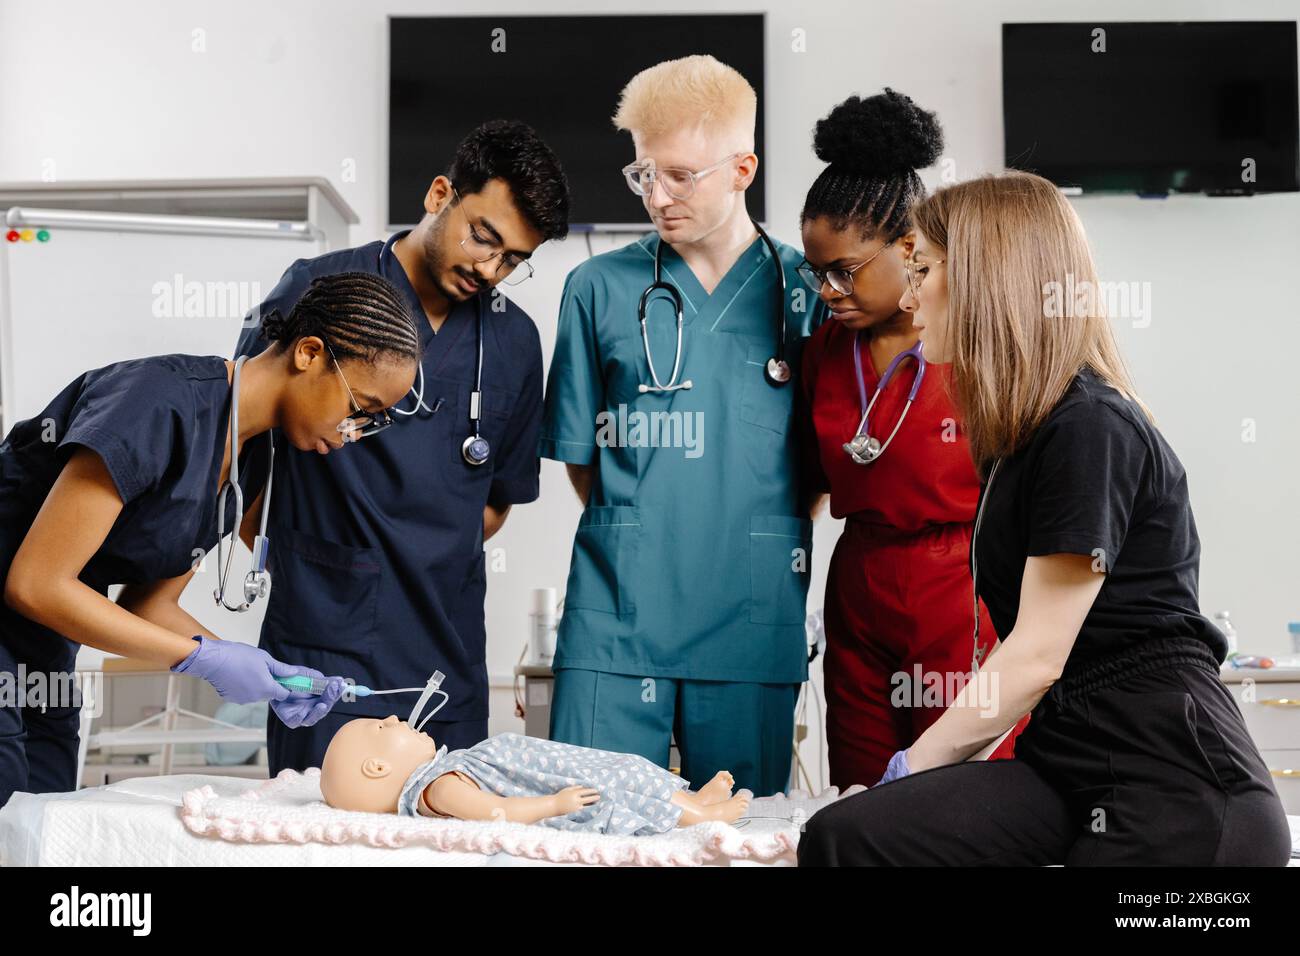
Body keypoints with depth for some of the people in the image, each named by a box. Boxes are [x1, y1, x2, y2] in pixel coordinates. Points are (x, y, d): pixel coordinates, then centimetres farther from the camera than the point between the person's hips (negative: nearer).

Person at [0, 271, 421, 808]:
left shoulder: (253, 459, 3)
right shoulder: (165, 404, -24)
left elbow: (146, 606, 7)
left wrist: (259, 672, -8)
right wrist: (204, 659, -21)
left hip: (45, 661, 8)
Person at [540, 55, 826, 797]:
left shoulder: (808, 290, 4)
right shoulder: (599, 287, 6)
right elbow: (579, 452, 10)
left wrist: (767, 538, 4)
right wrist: (641, 539, 7)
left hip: (753, 617, 0)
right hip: (616, 613, 0)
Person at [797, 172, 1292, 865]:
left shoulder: (1088, 427, -12)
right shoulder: (1022, 436, 18)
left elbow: (1037, 658, -13)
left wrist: (914, 768, -5)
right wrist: (930, 768, 7)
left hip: (1172, 783, -8)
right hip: (1073, 757, 8)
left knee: (847, 838, -25)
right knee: (843, 836, -16)